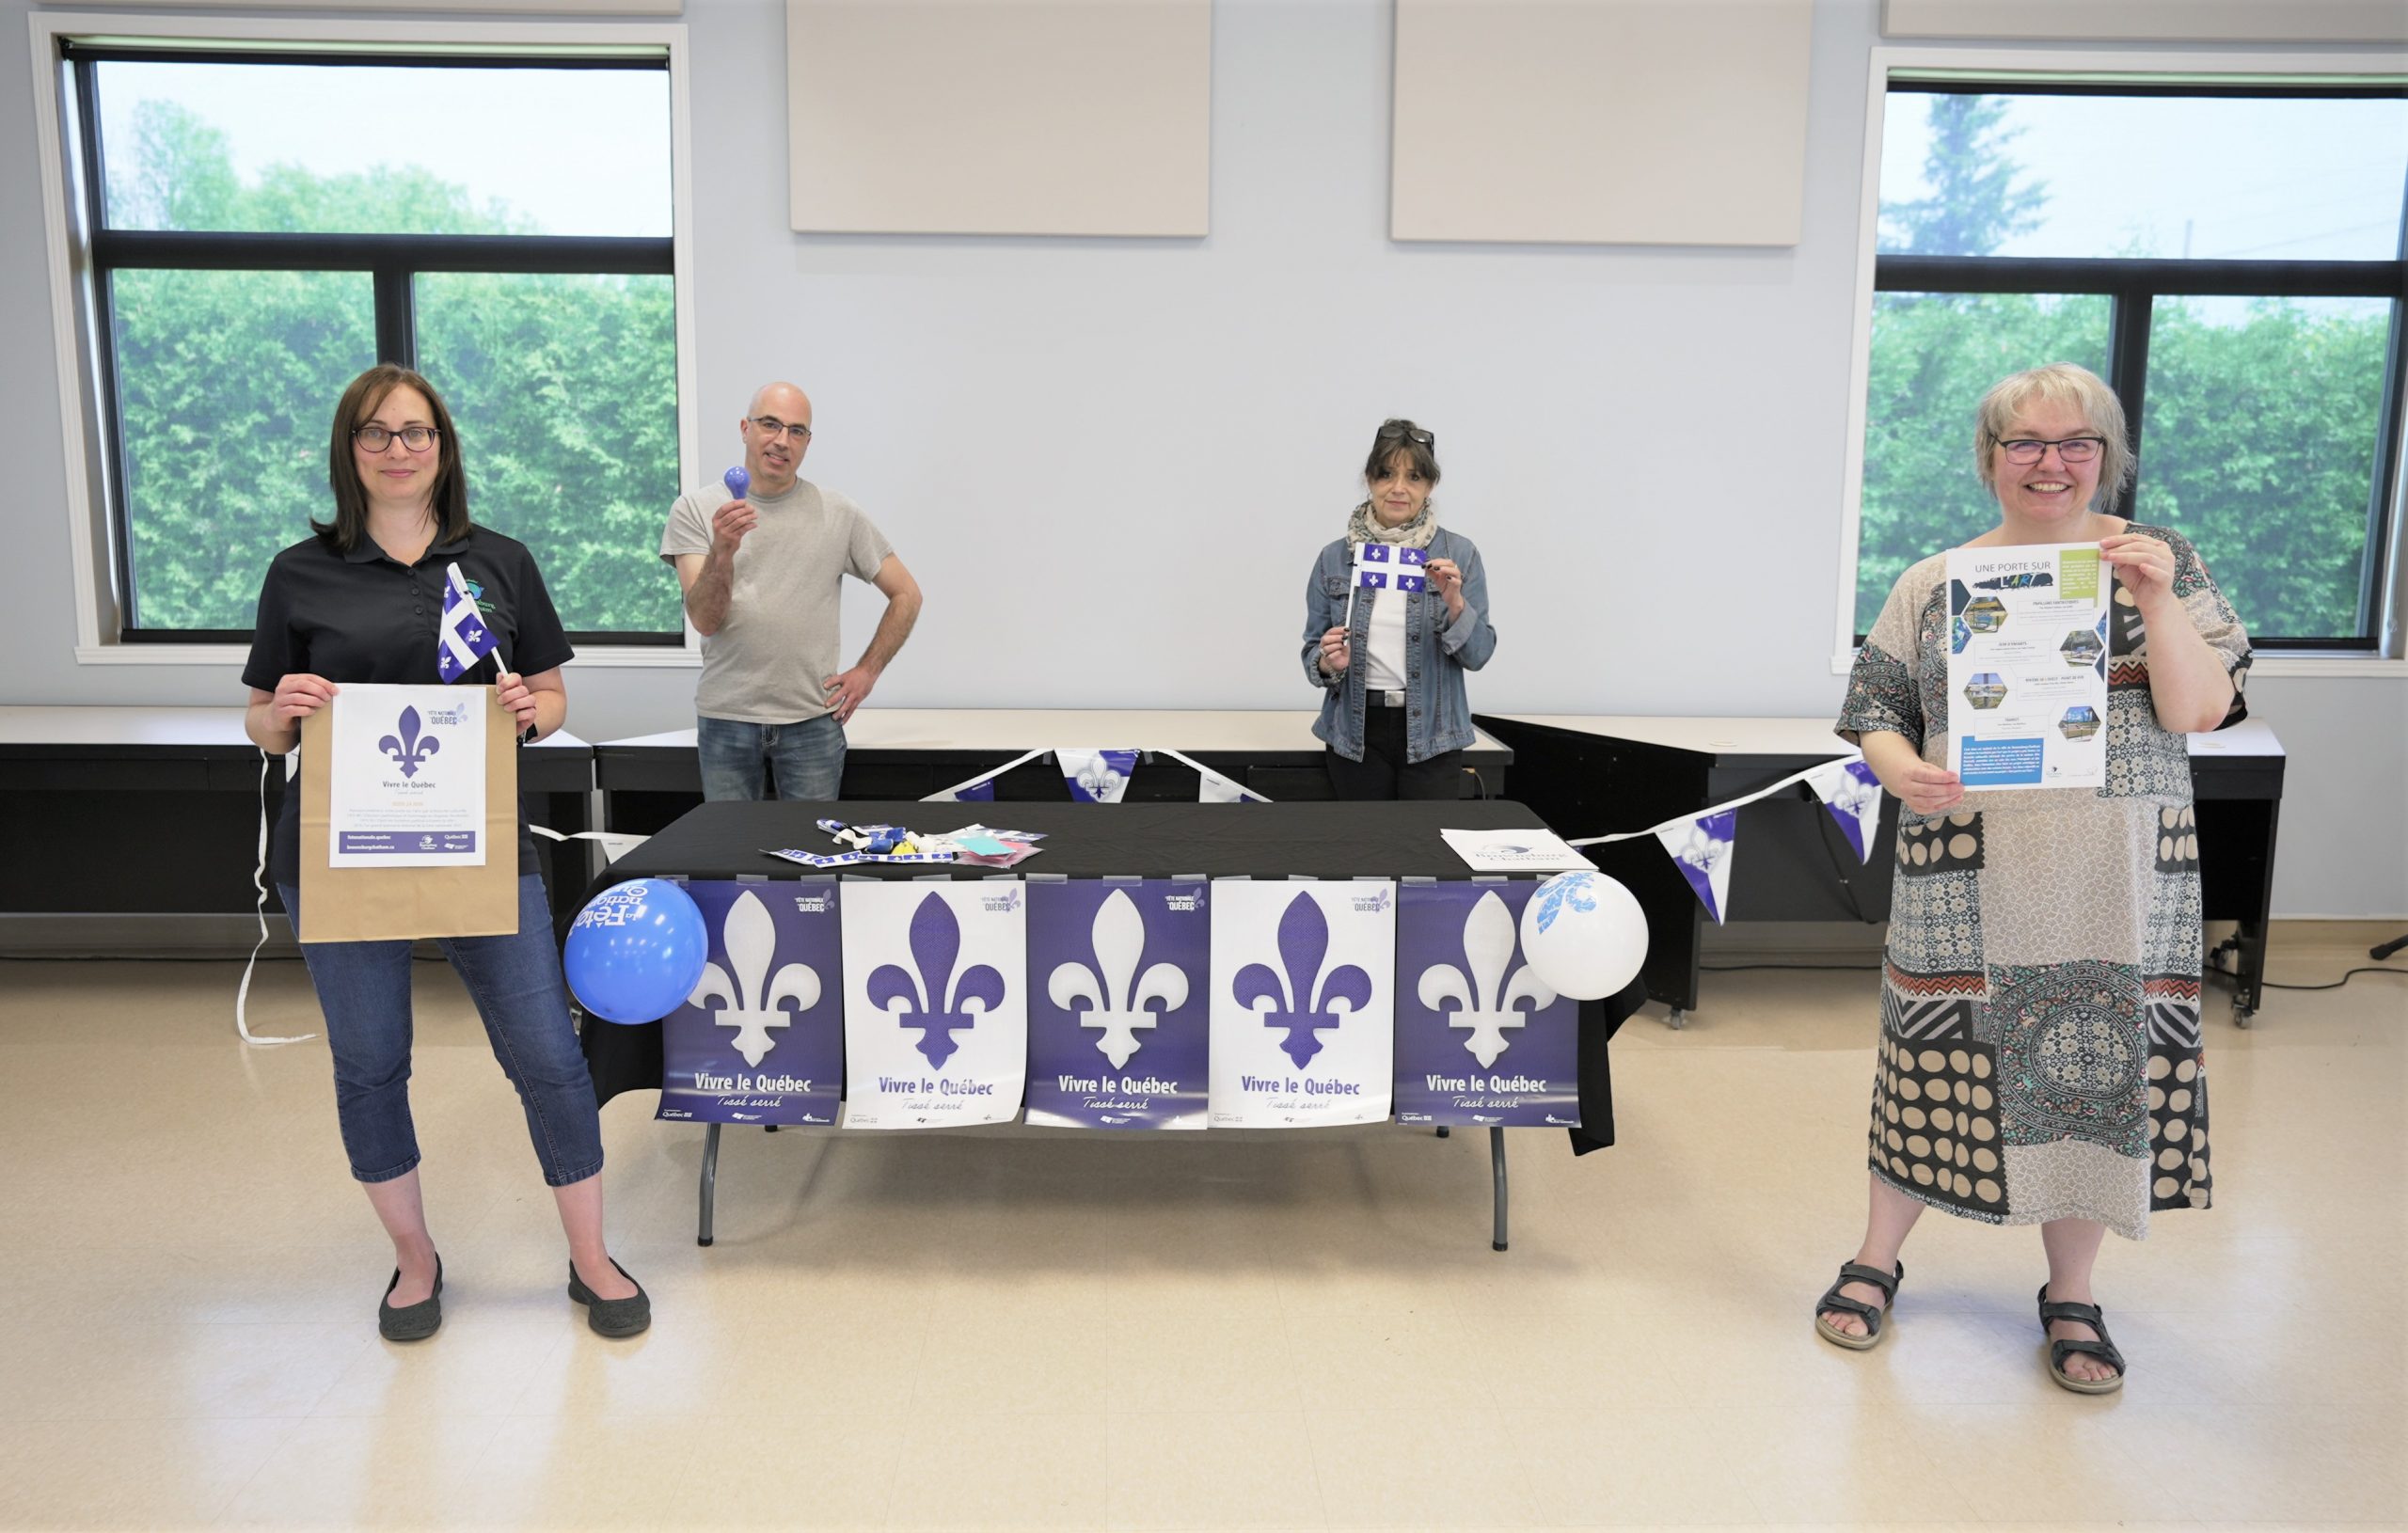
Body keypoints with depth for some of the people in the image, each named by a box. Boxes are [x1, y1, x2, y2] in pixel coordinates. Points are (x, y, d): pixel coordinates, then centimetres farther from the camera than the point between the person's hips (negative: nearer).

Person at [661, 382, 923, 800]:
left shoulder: (838, 514, 3)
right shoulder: (695, 510, 1)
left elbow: (906, 594, 9)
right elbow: (705, 621, -7)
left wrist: (867, 672, 2)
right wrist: (721, 553, -24)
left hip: (813, 720, 0)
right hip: (726, 719, 0)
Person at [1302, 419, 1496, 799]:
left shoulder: (1459, 554, -2)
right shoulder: (1334, 558, 1)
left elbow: (1477, 654, -4)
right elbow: (1312, 652, 6)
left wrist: (1455, 603, -21)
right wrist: (1330, 663, -16)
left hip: (1431, 735, -1)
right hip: (1355, 734, 1)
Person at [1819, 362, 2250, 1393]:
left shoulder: (2160, 563, 4)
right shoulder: (1933, 586, 4)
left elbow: (2202, 711, -5)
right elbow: (1877, 711, 4)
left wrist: (2156, 601, -17)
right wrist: (1901, 769, -17)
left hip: (2117, 882, 1)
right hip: (1966, 875, 0)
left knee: (2098, 1067, 7)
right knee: (1934, 1058, 5)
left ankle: (2071, 1295, 26)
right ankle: (1877, 1260, 23)